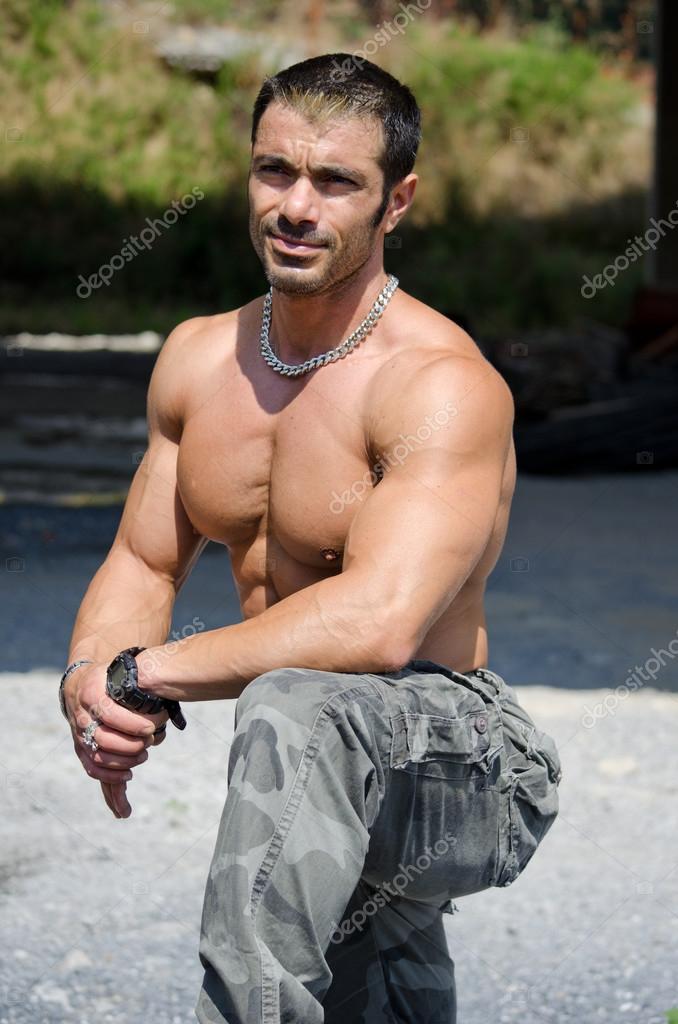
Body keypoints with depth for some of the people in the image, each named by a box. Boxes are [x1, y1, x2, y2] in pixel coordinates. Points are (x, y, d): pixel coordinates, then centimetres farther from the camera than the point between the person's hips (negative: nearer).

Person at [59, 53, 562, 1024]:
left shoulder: (444, 385, -19)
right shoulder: (198, 358, 5)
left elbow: (380, 623, -32)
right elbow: (143, 565, 13)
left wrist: (145, 674, -25)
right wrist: (89, 680, -11)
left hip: (460, 760, -8)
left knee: (296, 712, -38)